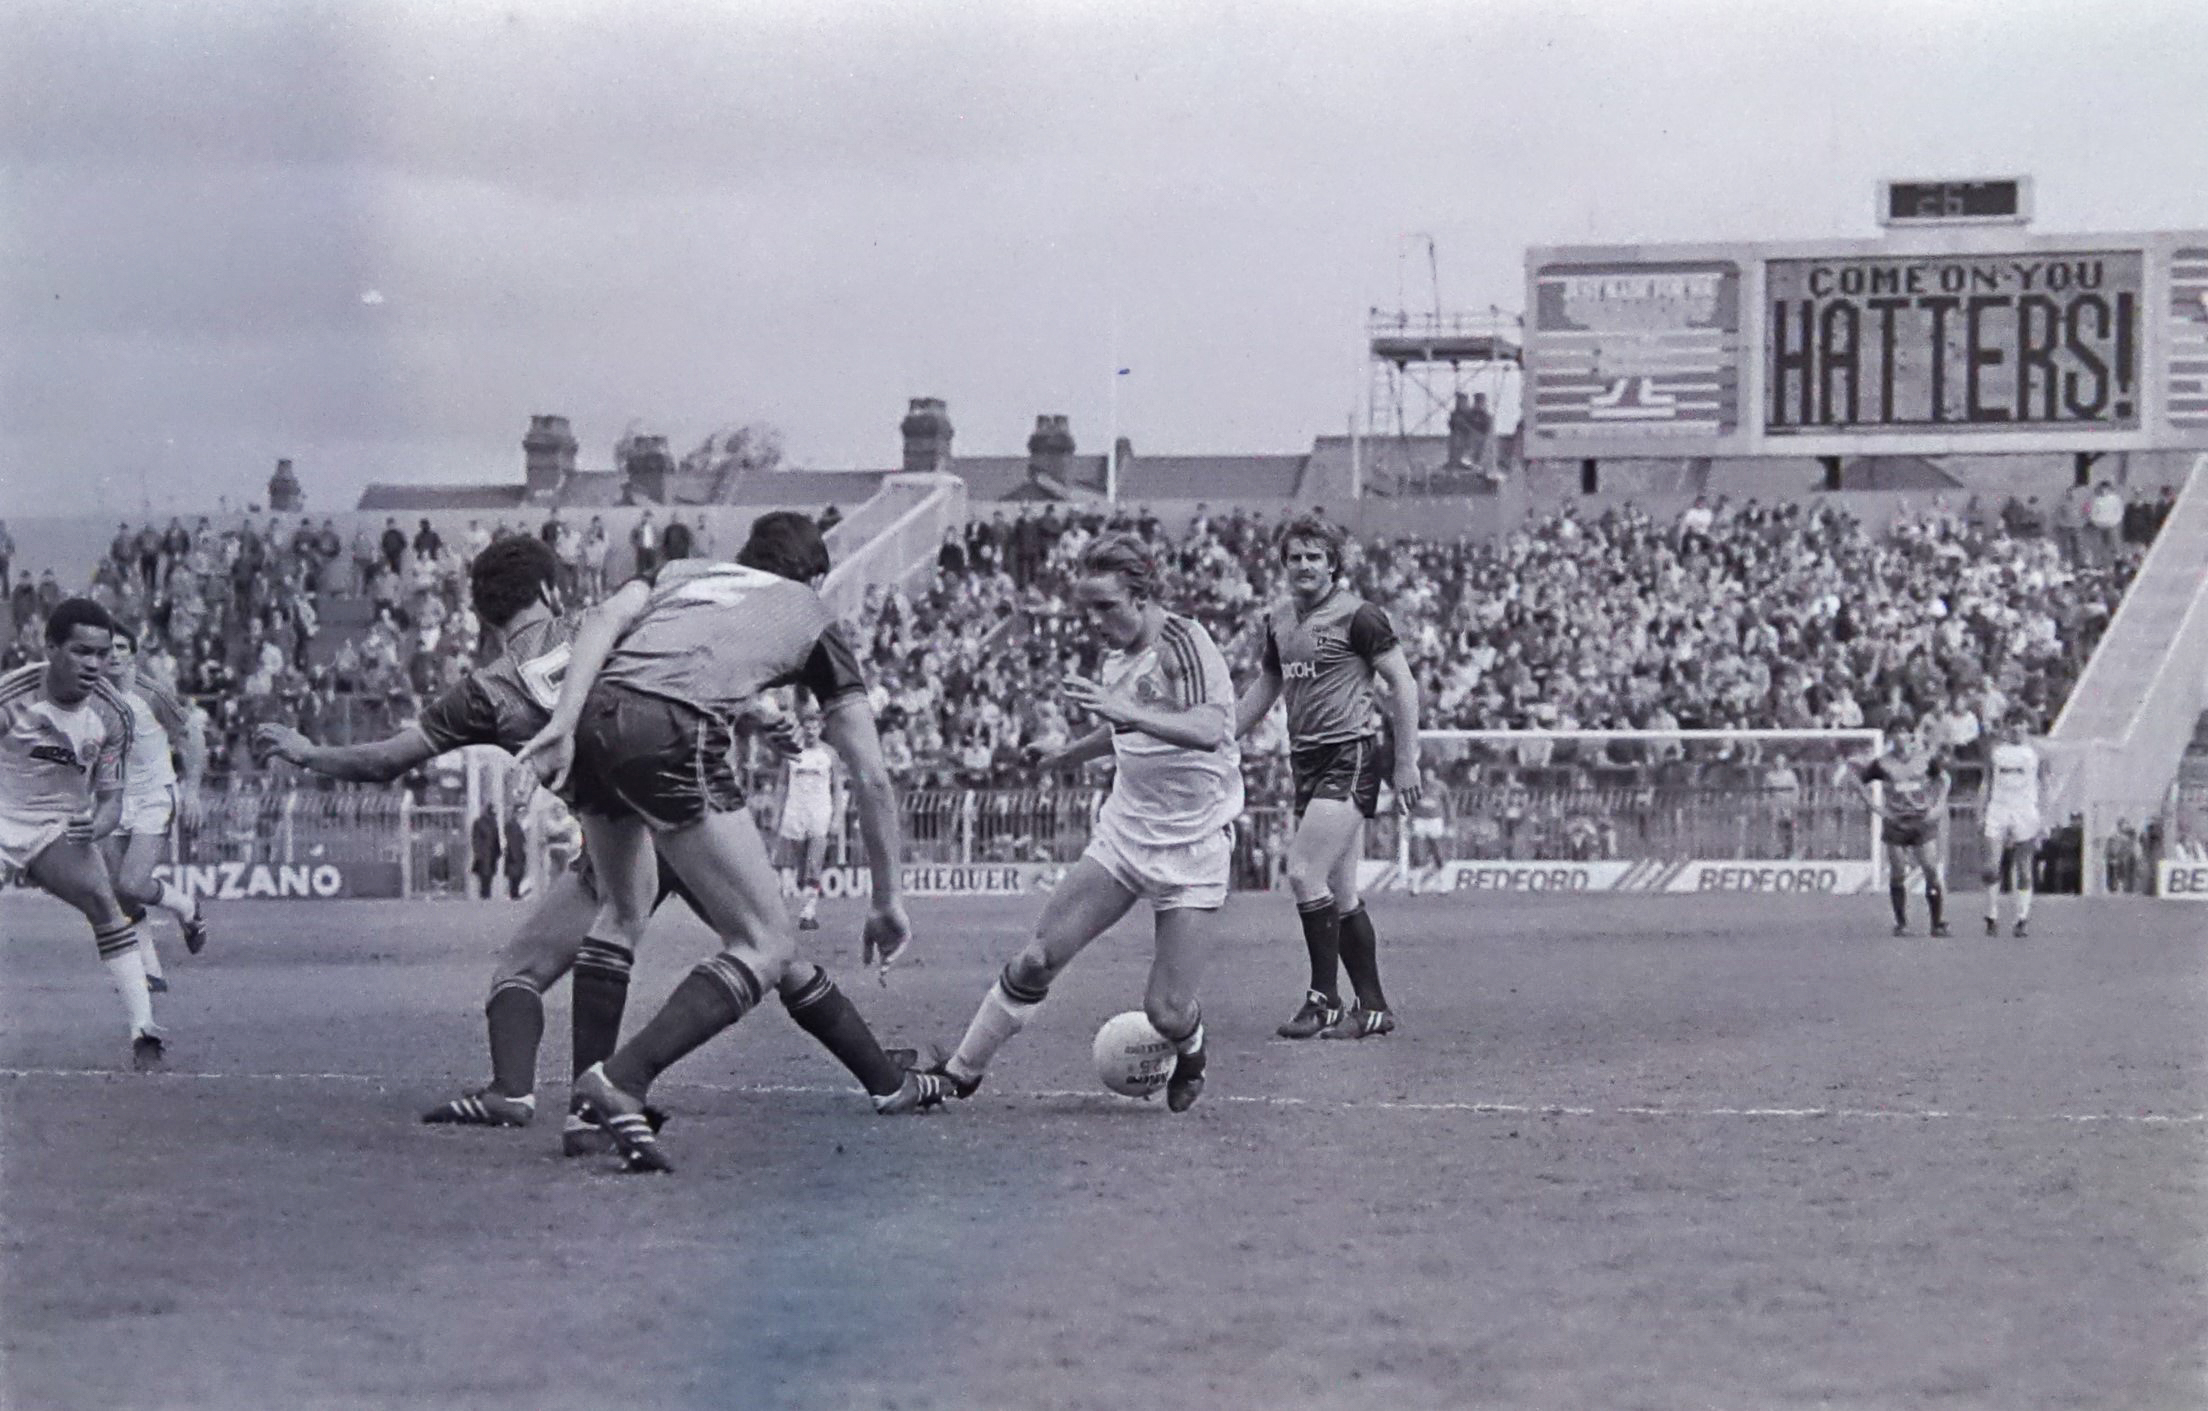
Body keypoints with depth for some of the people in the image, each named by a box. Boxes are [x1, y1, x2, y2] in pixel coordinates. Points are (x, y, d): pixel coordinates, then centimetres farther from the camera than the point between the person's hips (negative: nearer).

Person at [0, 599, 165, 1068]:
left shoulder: (111, 713, -8)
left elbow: (110, 795, -2)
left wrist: (95, 826, -24)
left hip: (61, 827, 2)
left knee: (103, 900, -21)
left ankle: (143, 1030, -25)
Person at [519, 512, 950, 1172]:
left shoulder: (681, 571, 35)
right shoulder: (811, 616, 27)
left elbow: (603, 622, 11)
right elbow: (871, 778, 26)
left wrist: (562, 723, -1)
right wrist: (889, 903, 33)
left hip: (594, 721, 5)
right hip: (674, 732, -5)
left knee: (624, 912, 30)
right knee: (768, 949, -2)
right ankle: (621, 1079, -20)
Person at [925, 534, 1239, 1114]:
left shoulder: (1182, 642, -19)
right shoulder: (1117, 652, 4)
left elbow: (1209, 730, -36)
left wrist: (1129, 713, -47)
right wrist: (1067, 756, 36)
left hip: (1193, 848, -6)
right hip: (1123, 834, 6)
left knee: (1167, 1012, -8)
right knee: (1038, 958, -5)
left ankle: (1190, 1056, 27)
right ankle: (961, 1071, 7)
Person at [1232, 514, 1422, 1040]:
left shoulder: (1357, 616, -9)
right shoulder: (1279, 621, 13)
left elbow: (1403, 684, -7)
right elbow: (1266, 686, 27)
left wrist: (1406, 763, -10)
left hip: (1350, 757, -8)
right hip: (1306, 760, 8)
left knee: (1305, 872, -17)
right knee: (1340, 893, 8)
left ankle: (1324, 1000, -9)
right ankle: (1373, 1008, 14)